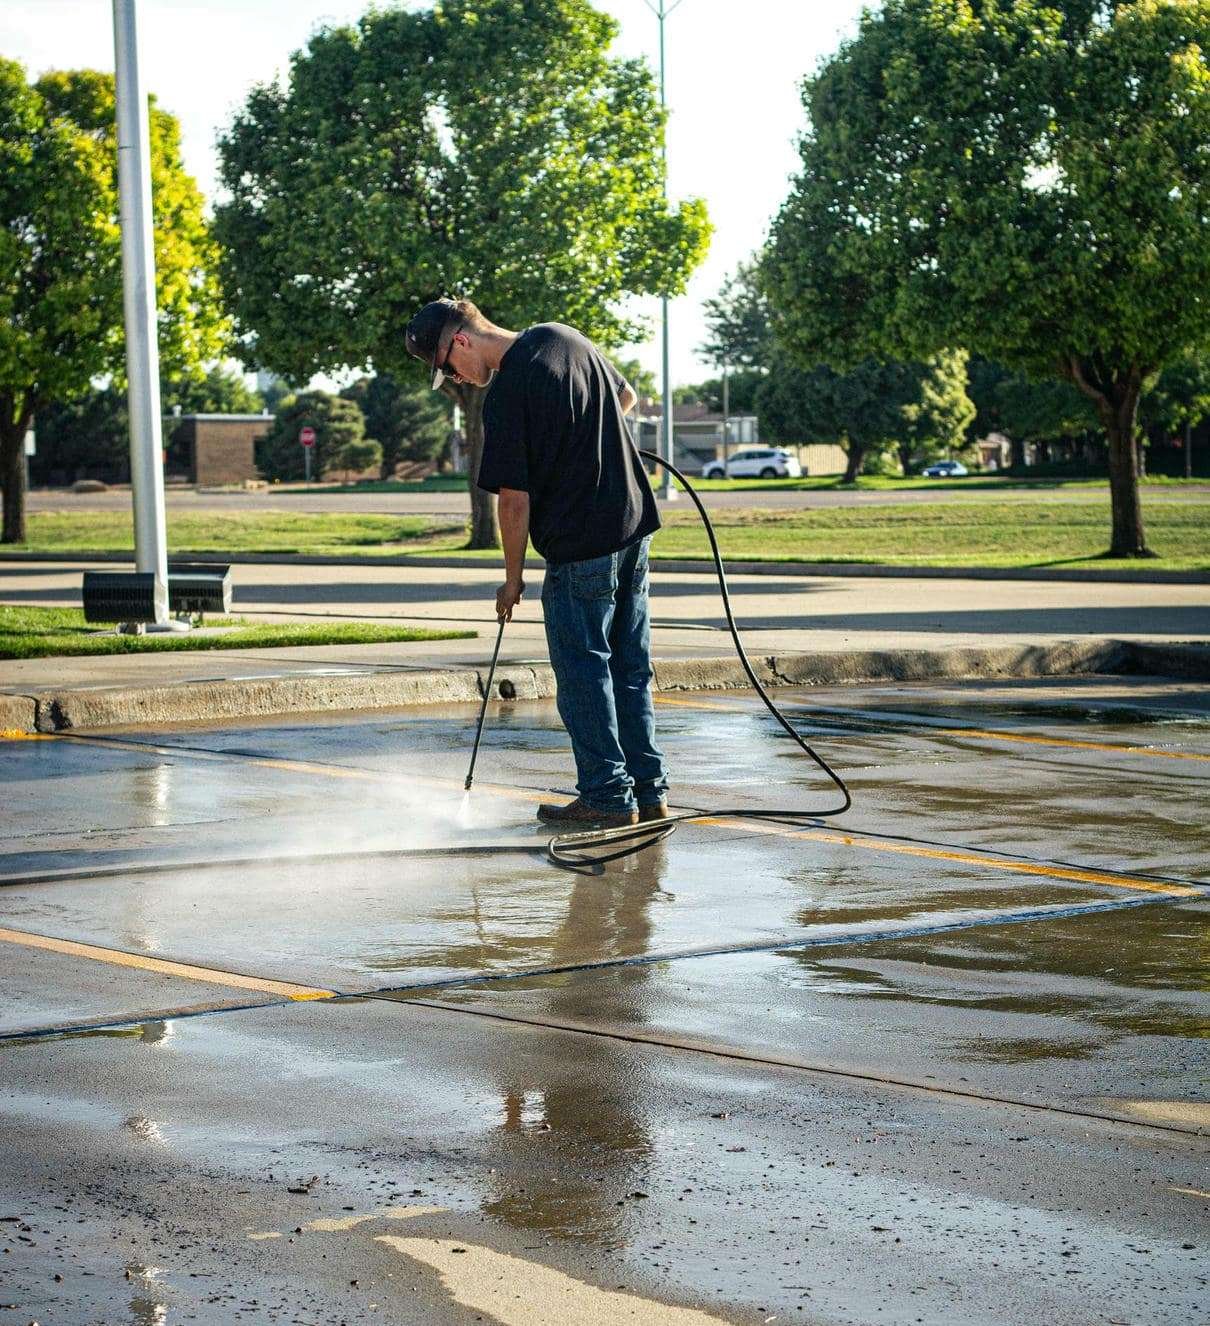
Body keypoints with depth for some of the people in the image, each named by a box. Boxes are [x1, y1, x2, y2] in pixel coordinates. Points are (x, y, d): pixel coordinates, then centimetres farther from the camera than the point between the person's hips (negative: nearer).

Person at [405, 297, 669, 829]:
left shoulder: (506, 395, -17)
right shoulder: (561, 337, 8)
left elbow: (515, 498, -15)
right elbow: (627, 398, 24)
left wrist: (513, 578, -5)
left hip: (580, 546, -9)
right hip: (635, 525, 9)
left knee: (583, 673, 2)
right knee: (630, 666, 14)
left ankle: (607, 796, 5)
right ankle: (649, 790, 18)